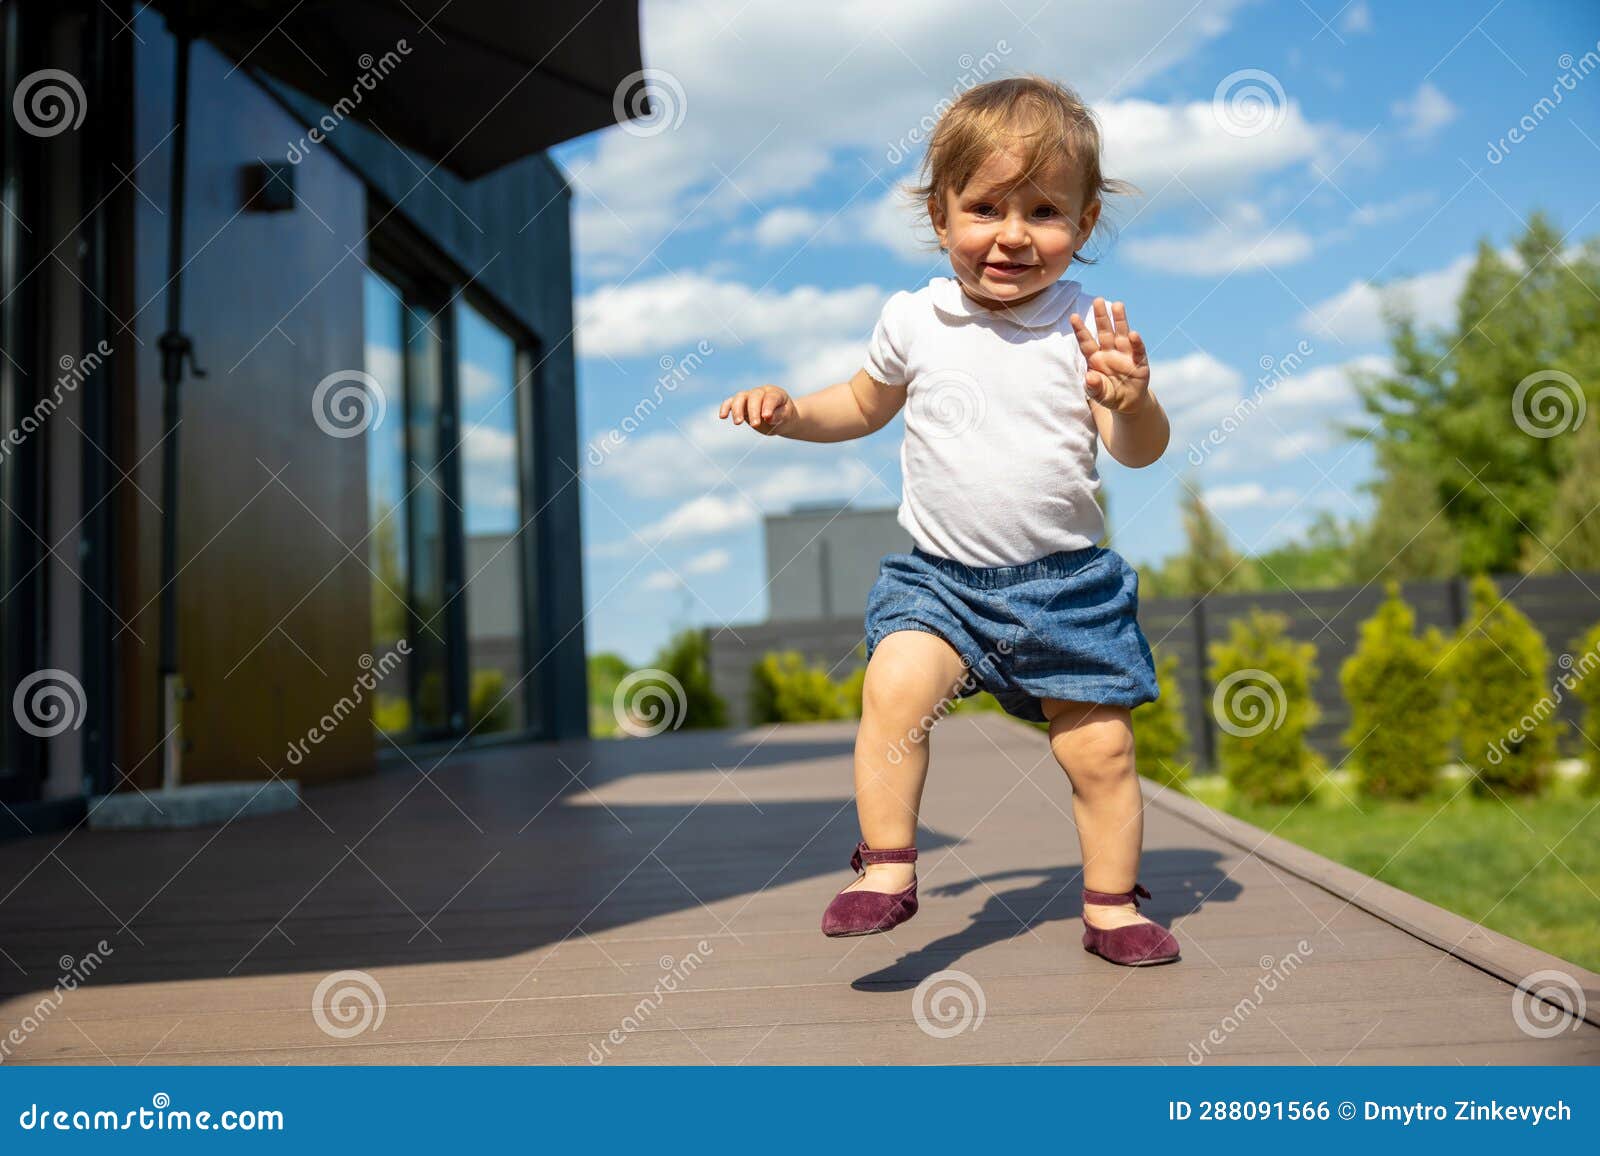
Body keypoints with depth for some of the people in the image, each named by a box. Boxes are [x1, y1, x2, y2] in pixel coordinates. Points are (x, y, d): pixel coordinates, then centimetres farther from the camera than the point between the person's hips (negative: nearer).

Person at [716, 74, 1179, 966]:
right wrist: (791, 412, 2)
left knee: (1101, 747, 4)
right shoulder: (913, 321, 0)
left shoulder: (1089, 329, -5)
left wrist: (1134, 398, -30)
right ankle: (888, 869, -8)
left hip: (1067, 581, 0)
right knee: (895, 684, -24)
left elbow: (1140, 452, -9)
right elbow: (866, 405, 18)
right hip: (941, 576, 1)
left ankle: (1113, 905, 26)